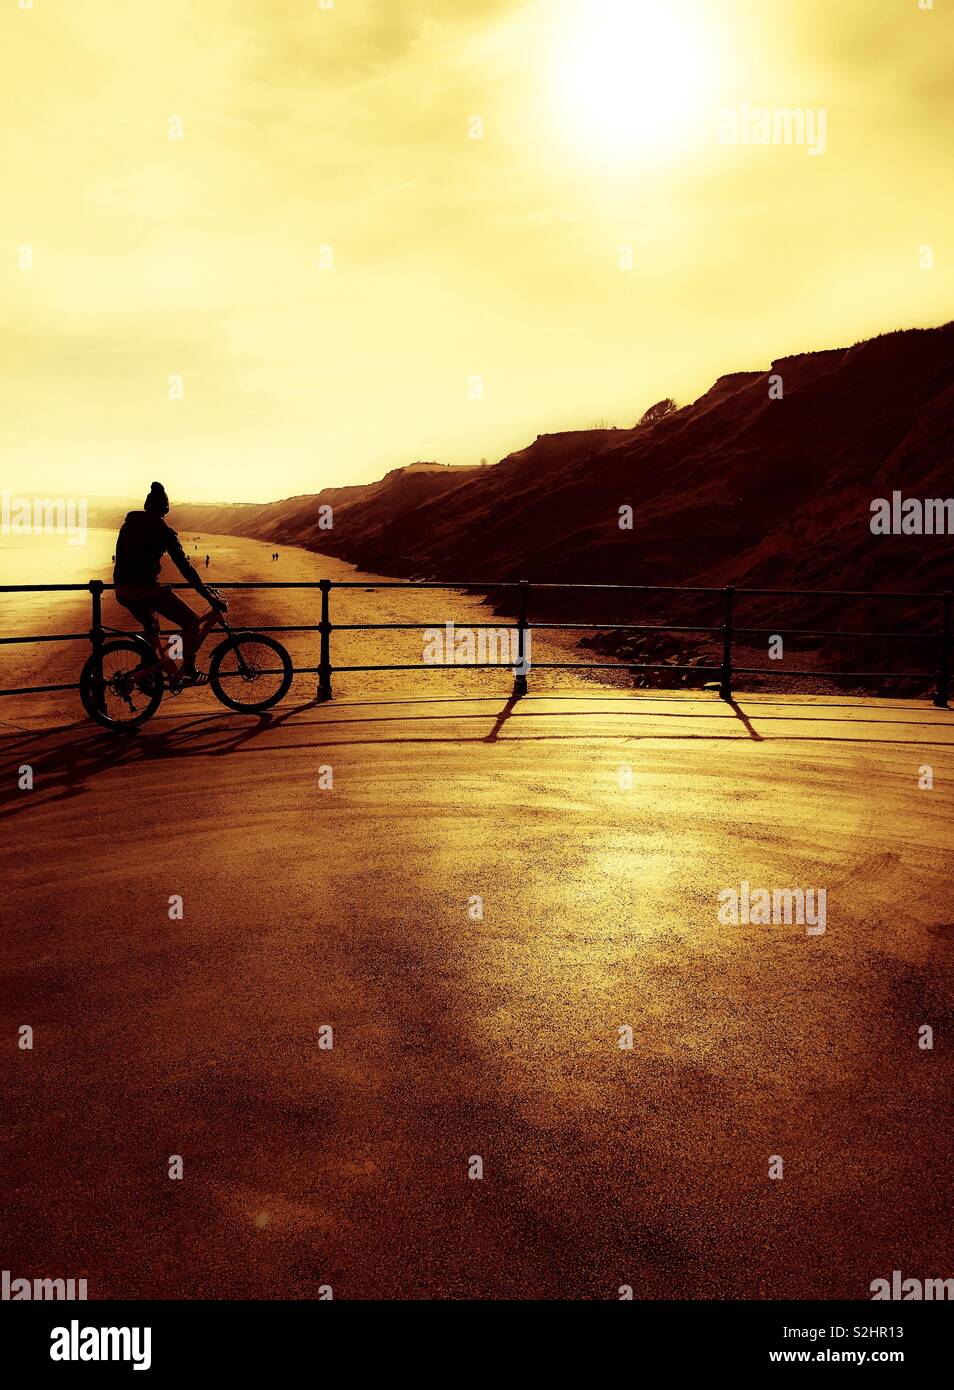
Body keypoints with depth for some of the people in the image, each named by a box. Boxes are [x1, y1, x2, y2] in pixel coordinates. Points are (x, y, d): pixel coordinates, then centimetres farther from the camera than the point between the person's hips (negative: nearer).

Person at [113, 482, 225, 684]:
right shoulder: (164, 531, -4)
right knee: (191, 621, 8)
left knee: (151, 625, 31)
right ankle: (188, 670, 4)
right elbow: (185, 566, -8)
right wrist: (208, 596, -7)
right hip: (147, 588, -7)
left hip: (122, 590, 7)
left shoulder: (128, 525, 14)